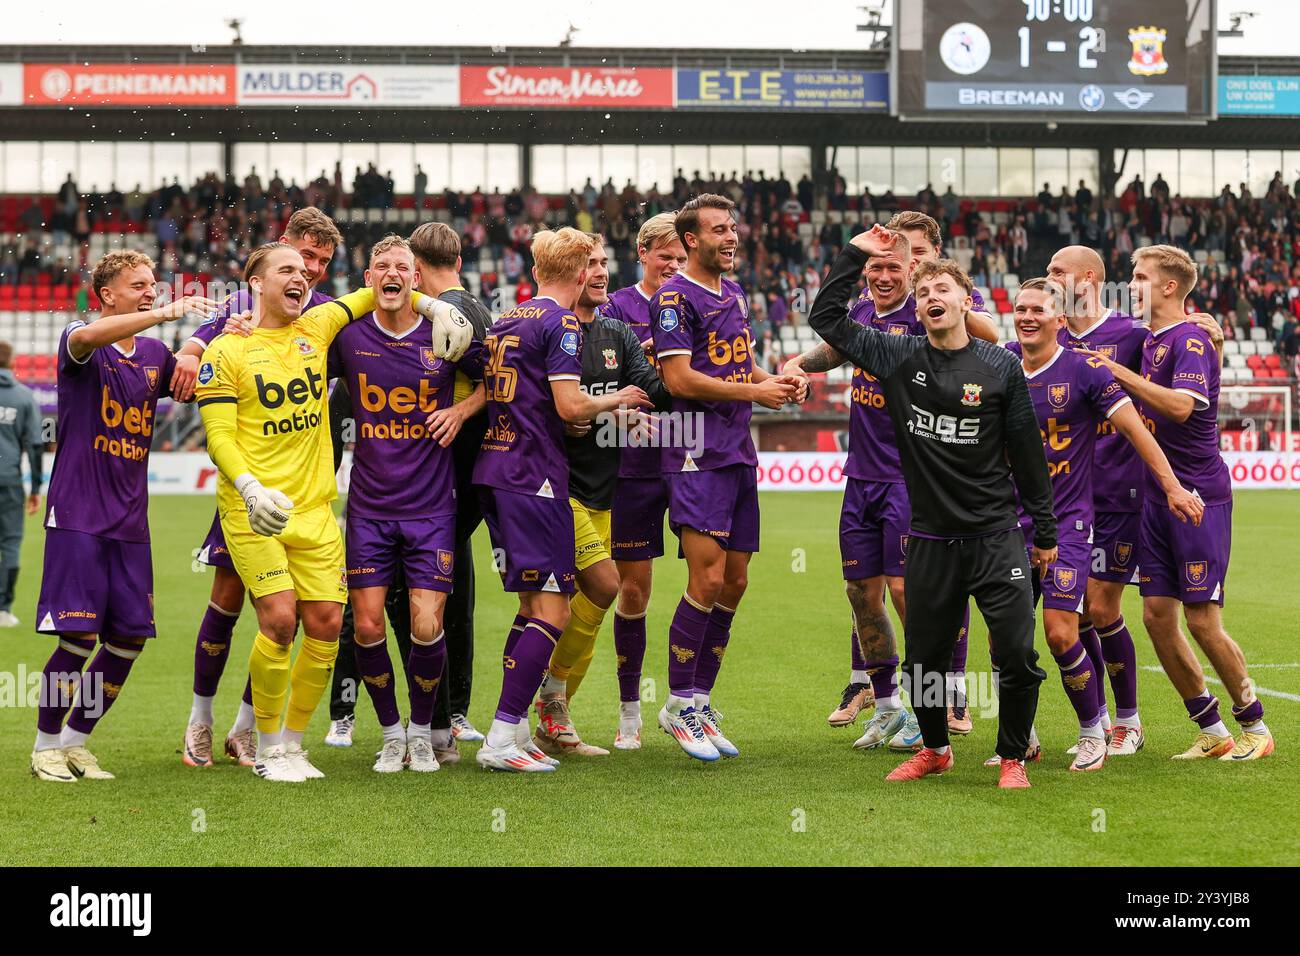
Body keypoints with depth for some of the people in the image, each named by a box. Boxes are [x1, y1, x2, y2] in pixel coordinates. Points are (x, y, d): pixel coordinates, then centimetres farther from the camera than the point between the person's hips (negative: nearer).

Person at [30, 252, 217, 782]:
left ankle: (76, 742, 18)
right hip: (78, 515, -6)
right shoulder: (79, 344, -5)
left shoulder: (155, 354, 13)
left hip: (130, 521, 6)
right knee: (79, 638, -10)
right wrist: (166, 313, -37)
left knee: (130, 638, 2)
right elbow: (87, 337, -29)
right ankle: (46, 746, 8)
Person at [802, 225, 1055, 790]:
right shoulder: (898, 357, 3)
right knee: (924, 658, 8)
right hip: (930, 540, 2)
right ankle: (934, 750, 32)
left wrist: (1045, 532, 6)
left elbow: (1027, 453, 4)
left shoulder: (1000, 367, -1)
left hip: (995, 536, -2)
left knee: (1017, 653, -9)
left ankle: (1012, 758, 11)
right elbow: (825, 319, 8)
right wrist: (855, 255, 4)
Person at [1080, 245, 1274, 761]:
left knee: (1202, 620, -6)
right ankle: (1212, 731, 14)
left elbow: (1182, 406, -28)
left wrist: (1118, 372, -25)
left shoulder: (1191, 340, -13)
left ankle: (1255, 726, 11)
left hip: (1199, 495, -8)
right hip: (1156, 497, 8)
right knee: (1156, 616, 4)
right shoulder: (1148, 341, 13)